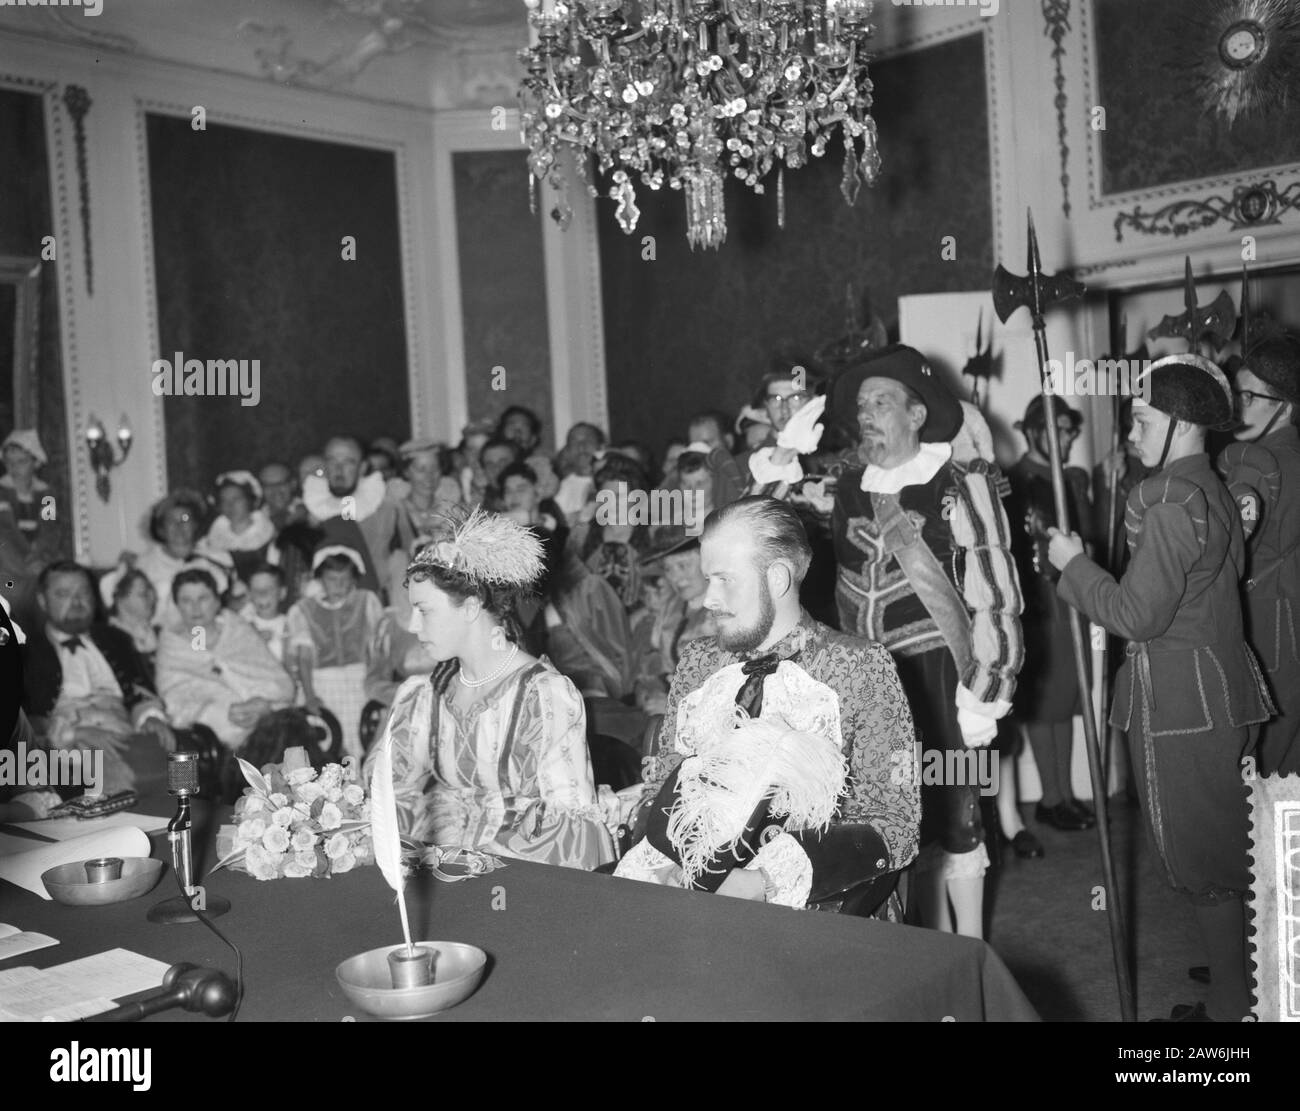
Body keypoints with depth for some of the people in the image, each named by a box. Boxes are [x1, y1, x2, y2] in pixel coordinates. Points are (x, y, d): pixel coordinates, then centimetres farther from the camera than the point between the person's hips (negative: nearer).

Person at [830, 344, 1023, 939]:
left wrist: (985, 695, -13)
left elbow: (994, 596, -11)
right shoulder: (847, 489, 7)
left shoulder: (961, 484, -9)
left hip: (939, 674, -4)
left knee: (953, 818, 4)